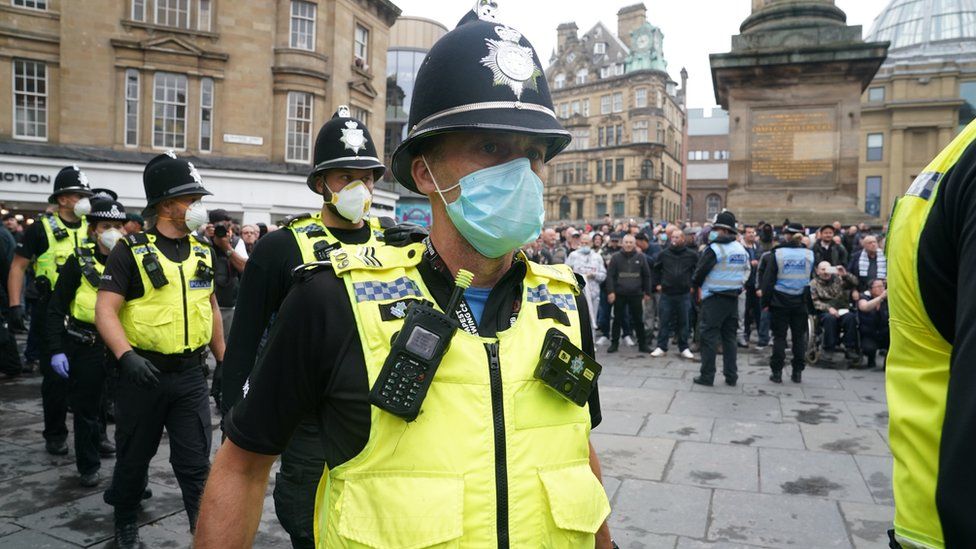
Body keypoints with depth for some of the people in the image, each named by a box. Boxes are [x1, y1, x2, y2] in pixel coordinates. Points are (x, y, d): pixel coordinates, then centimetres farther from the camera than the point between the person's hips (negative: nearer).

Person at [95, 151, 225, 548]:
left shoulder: (202, 251, 7)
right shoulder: (131, 251, -9)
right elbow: (105, 309, -14)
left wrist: (222, 360, 14)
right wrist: (126, 355, -29)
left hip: (191, 373, 3)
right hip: (143, 372, -2)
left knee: (195, 462, 3)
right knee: (134, 457, 16)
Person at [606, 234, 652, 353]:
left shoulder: (641, 257, 3)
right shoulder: (616, 257, 0)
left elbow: (646, 276, 8)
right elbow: (610, 275, -2)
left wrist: (647, 292, 7)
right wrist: (610, 291, -10)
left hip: (636, 294, 1)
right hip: (619, 294, -1)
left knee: (638, 320, 7)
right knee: (618, 320, 7)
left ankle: (642, 344, 15)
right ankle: (614, 343, 16)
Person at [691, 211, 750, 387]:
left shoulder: (715, 248, -14)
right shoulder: (741, 249, 9)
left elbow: (700, 271, -11)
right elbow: (746, 270, 16)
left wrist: (696, 284, 8)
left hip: (714, 298, -7)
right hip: (733, 298, 7)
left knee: (709, 337, -1)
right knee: (729, 337, 13)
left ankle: (707, 376, 2)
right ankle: (731, 376, 16)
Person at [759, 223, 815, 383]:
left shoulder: (777, 254, -7)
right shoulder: (809, 254, 0)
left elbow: (768, 279, -6)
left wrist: (765, 302, -1)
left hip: (780, 302, -2)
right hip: (800, 303, 2)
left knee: (779, 337, 3)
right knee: (799, 337, 10)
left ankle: (777, 372, 5)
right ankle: (797, 372, 14)